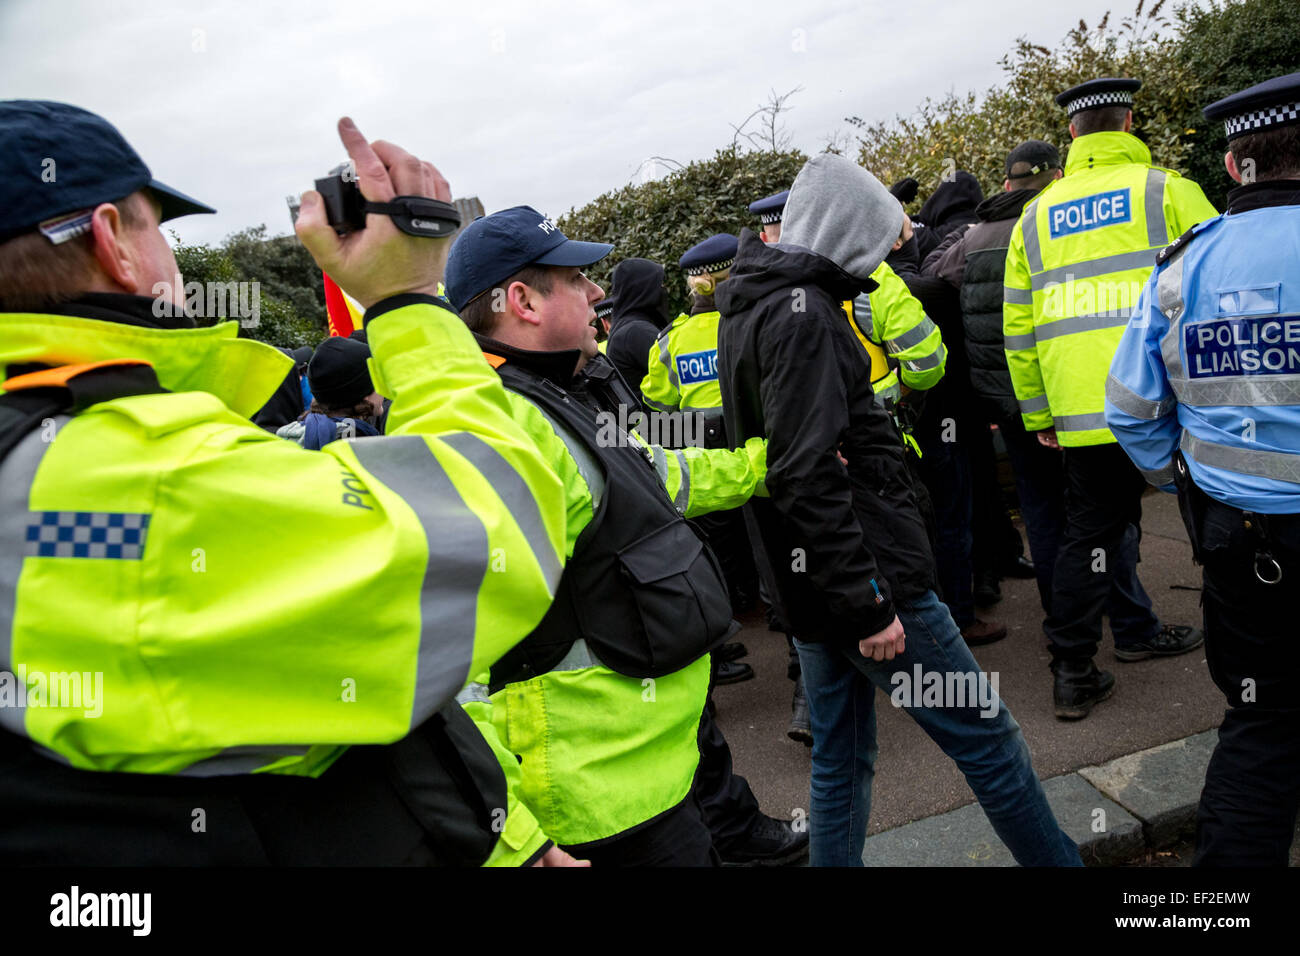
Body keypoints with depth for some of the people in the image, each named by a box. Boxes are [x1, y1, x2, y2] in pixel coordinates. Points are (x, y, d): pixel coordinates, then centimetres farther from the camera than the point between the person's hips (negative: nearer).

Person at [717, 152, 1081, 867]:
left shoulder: (745, 308, 14)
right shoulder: (803, 313, -16)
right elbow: (807, 477, -25)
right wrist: (867, 604, -21)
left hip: (810, 592, 10)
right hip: (865, 582, -9)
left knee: (840, 760, 18)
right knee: (988, 739, 7)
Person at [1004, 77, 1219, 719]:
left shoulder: (1035, 216, 11)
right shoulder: (1167, 190, 1)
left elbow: (1019, 325, 11)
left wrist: (1038, 414, 17)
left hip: (1082, 410, 4)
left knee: (1091, 529, 11)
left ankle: (1073, 673, 13)